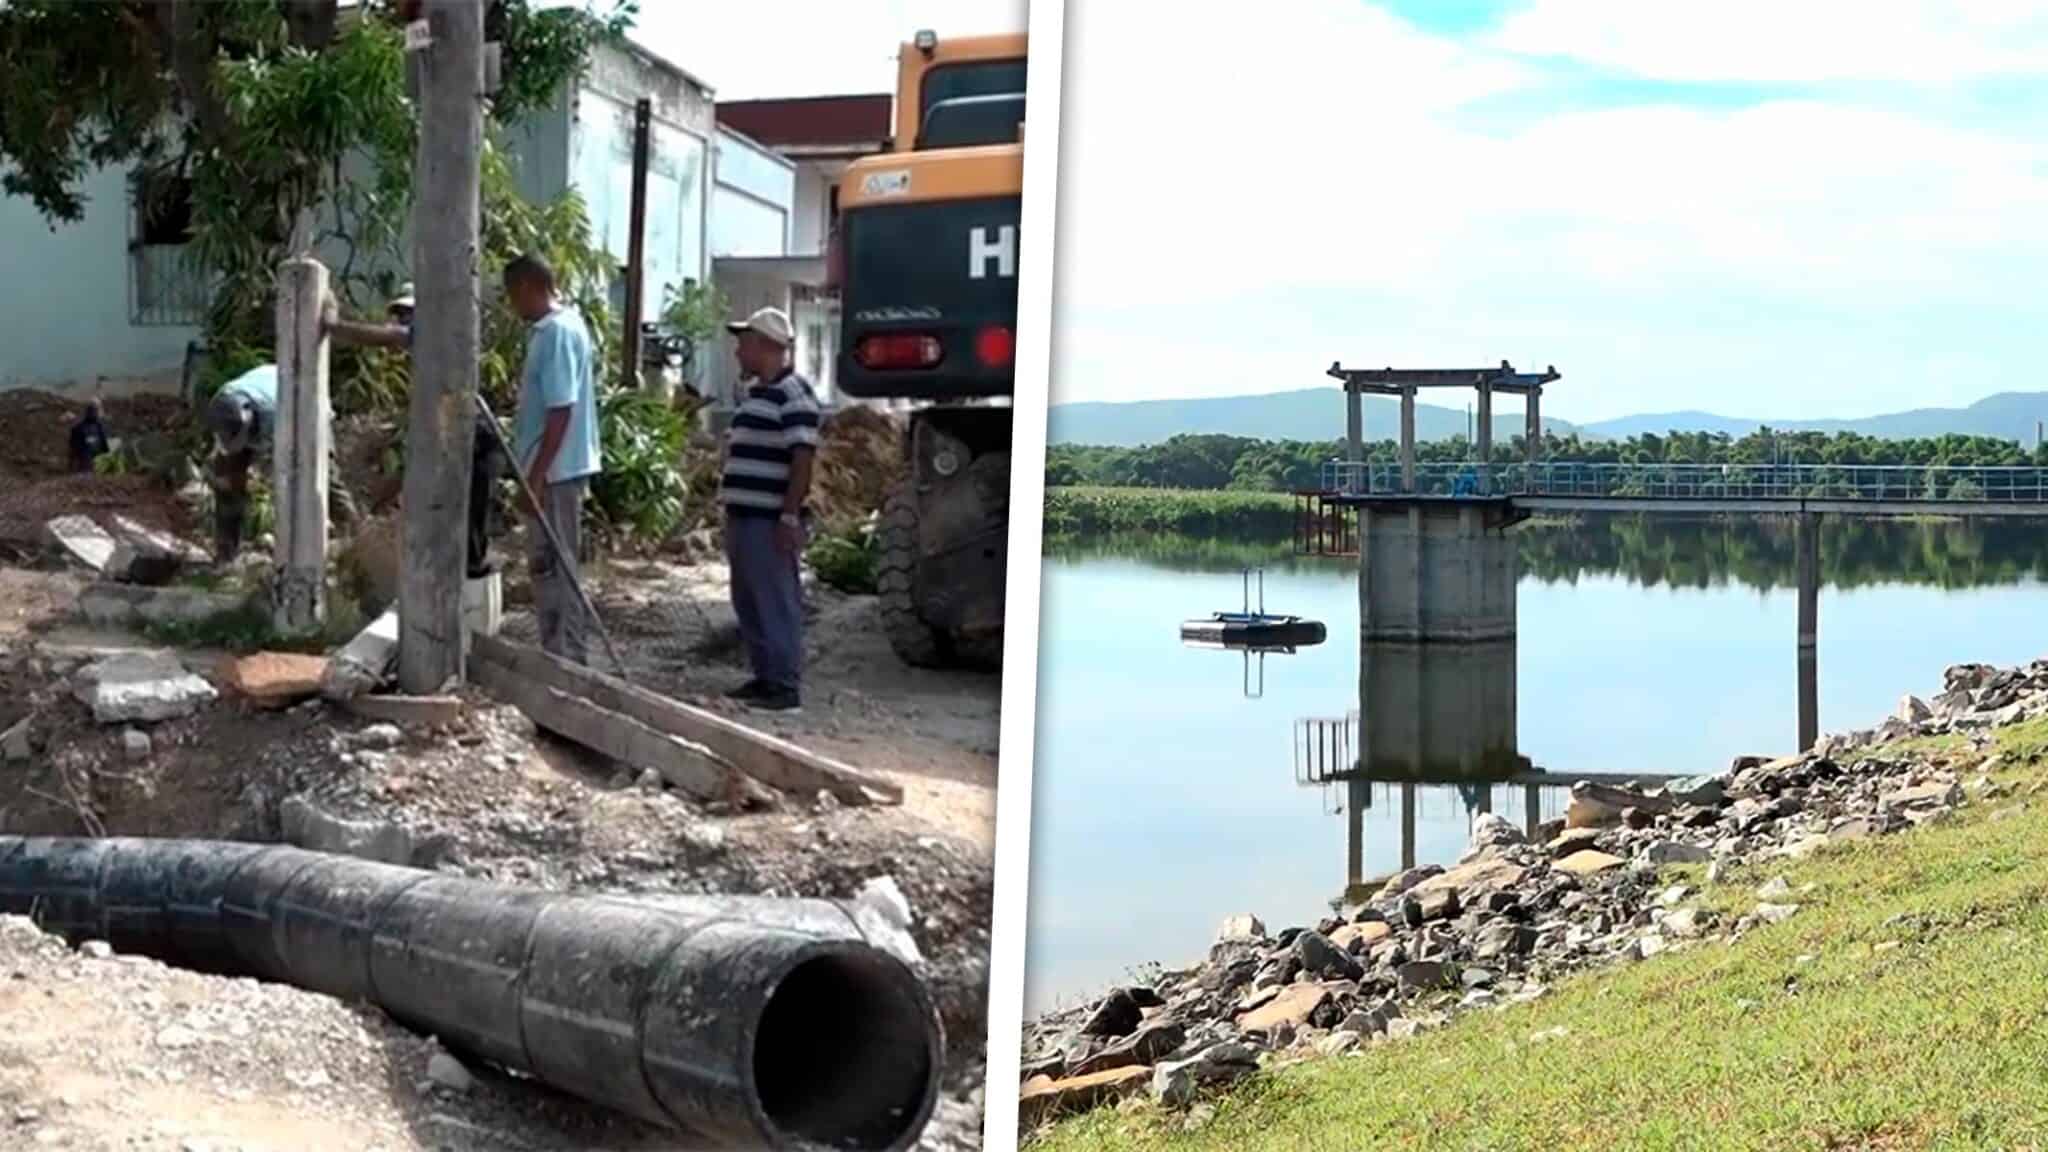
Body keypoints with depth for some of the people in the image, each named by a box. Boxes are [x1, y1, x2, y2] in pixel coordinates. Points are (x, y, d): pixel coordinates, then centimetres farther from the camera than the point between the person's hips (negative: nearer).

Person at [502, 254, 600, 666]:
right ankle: (559, 656, 22)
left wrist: (536, 475, -23)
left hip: (556, 471, -10)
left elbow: (561, 411, -23)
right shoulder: (557, 327, 14)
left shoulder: (556, 332, -18)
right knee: (548, 565, 15)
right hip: (557, 468, 10)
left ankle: (569, 661, 1)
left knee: (555, 566, -4)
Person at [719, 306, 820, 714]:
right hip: (744, 516, 10)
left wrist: (790, 517, -22)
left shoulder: (794, 394, -12)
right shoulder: (755, 393, 18)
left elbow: (802, 459, -18)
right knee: (748, 602, 14)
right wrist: (730, 512, 23)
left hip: (770, 520, -10)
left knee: (776, 602, -6)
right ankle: (765, 677, 22)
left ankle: (787, 686, -2)